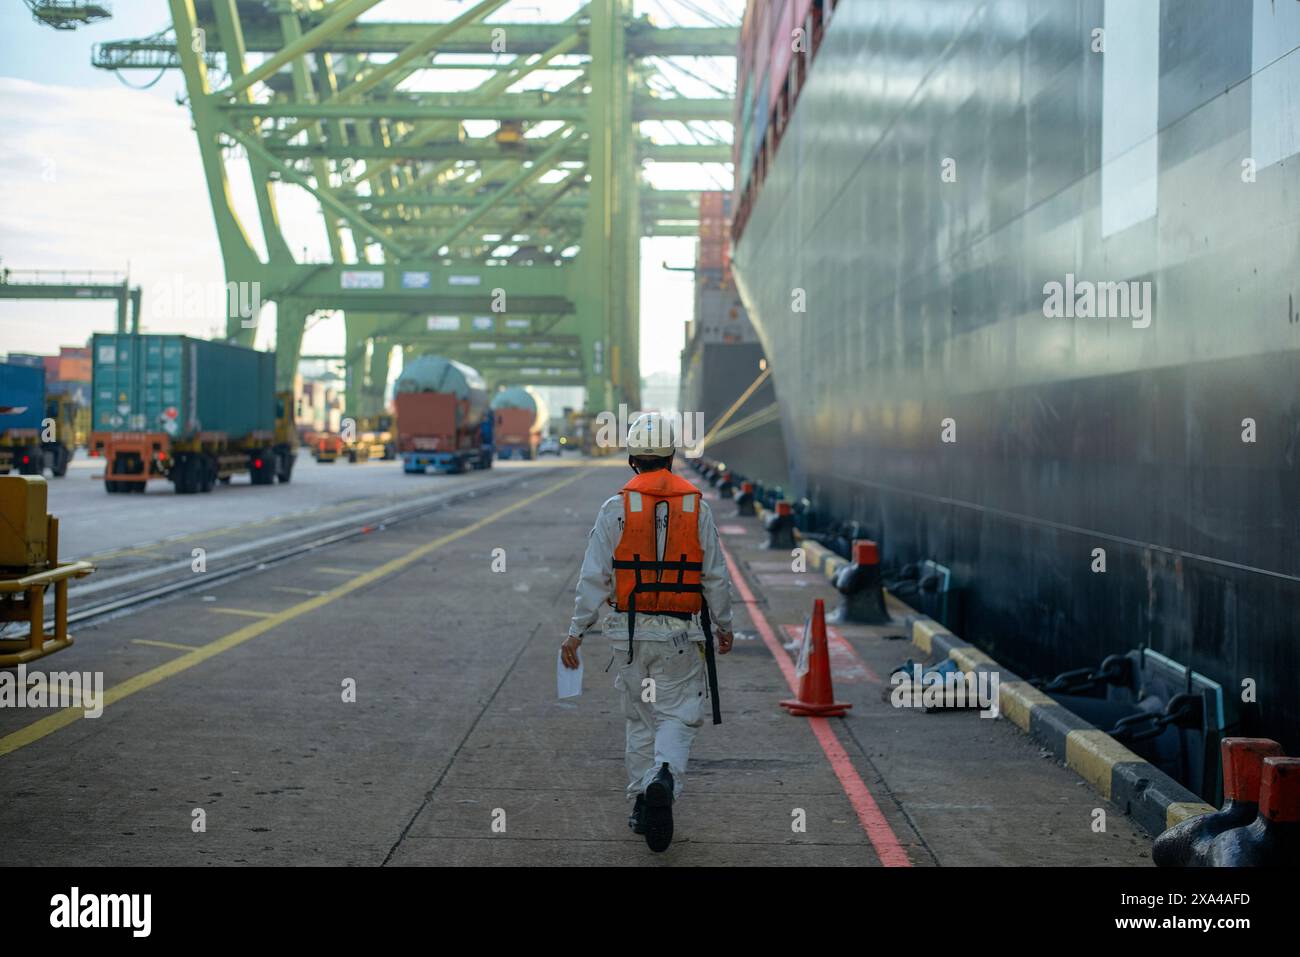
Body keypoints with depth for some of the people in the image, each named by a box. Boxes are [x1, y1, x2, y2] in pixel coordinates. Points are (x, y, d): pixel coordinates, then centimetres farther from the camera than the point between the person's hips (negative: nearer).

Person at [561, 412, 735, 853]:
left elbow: (595, 576, -5)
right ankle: (664, 779, -22)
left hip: (629, 632, 1)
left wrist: (576, 631, 1)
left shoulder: (616, 508, -5)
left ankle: (642, 806, 19)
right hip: (681, 635, -1)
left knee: (639, 717, 15)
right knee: (678, 716, 5)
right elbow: (716, 577, 3)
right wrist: (724, 625, 16)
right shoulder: (696, 506, -2)